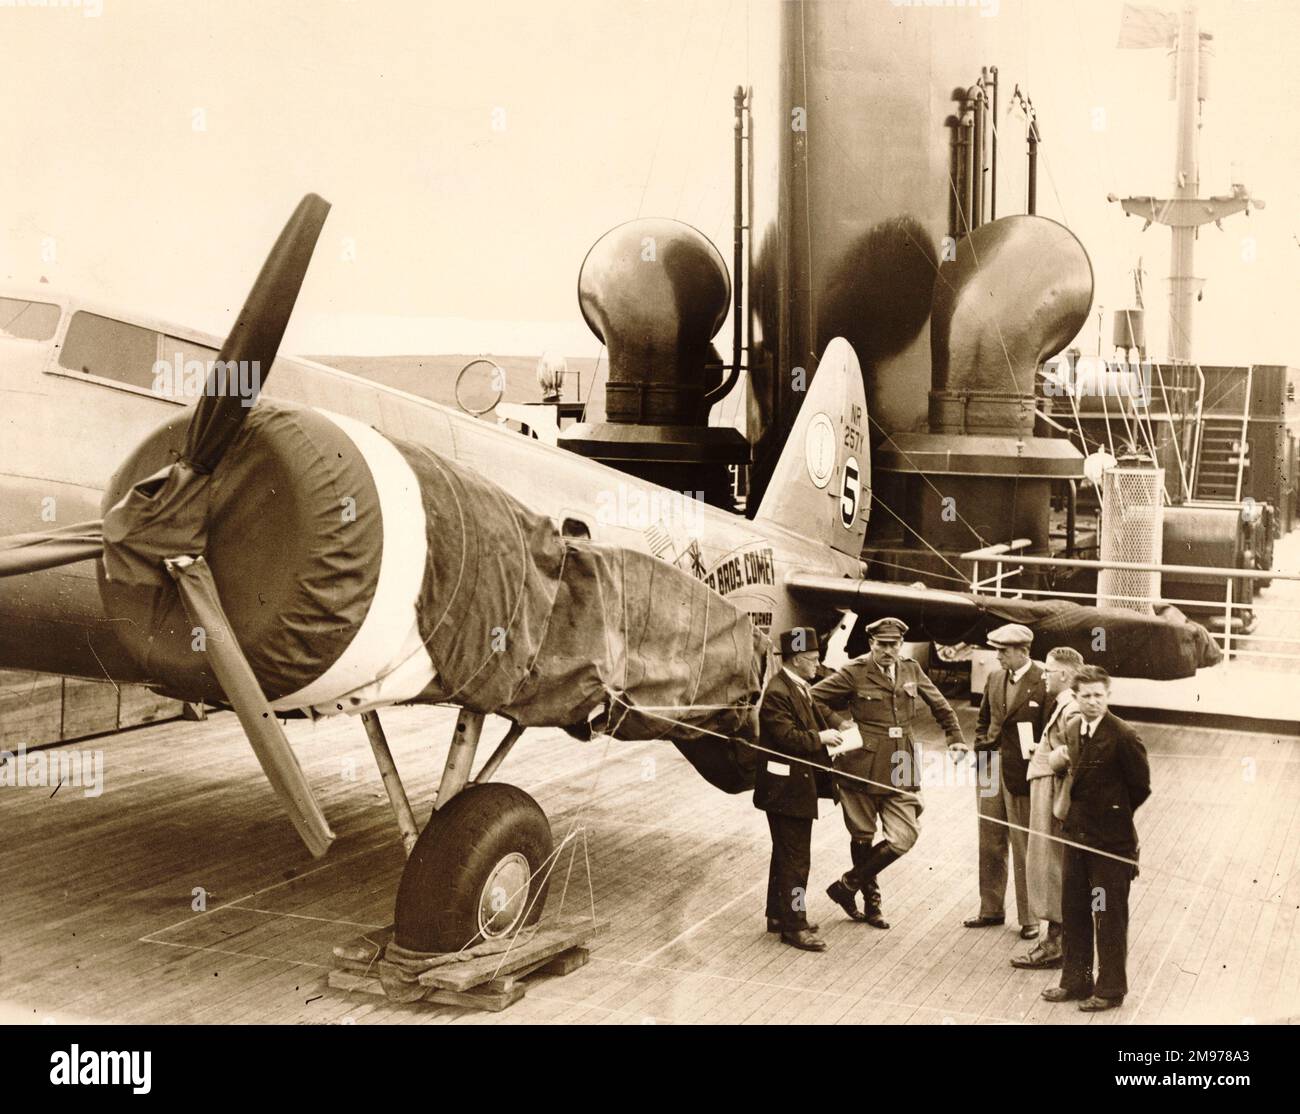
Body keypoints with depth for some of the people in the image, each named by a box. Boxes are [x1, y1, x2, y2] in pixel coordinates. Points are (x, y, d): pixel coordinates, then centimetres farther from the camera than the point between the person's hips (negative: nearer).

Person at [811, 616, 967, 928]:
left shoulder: (911, 671, 7)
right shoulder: (855, 673, -7)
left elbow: (940, 705, 21)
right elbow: (813, 697, -5)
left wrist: (955, 737, 16)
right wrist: (838, 725, -9)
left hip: (900, 770, 4)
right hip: (862, 768, -4)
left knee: (905, 837, -5)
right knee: (863, 837, 9)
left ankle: (847, 886, 10)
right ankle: (871, 902, 28)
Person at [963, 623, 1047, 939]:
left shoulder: (1043, 683, -13)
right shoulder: (994, 679, 7)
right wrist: (981, 756, 9)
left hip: (1022, 774, -6)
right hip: (991, 770, 6)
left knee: (1024, 847, 5)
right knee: (989, 845, 15)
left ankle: (1028, 917, 16)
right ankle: (991, 910, 28)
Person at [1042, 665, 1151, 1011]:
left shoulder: (1124, 736, -17)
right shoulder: (1075, 732, 5)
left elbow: (1141, 787, -9)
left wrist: (1113, 815, 0)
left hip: (1111, 841, -7)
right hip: (1077, 836, 7)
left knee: (1110, 917, 6)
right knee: (1073, 910, 16)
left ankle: (1110, 989, 19)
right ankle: (1076, 980, 30)